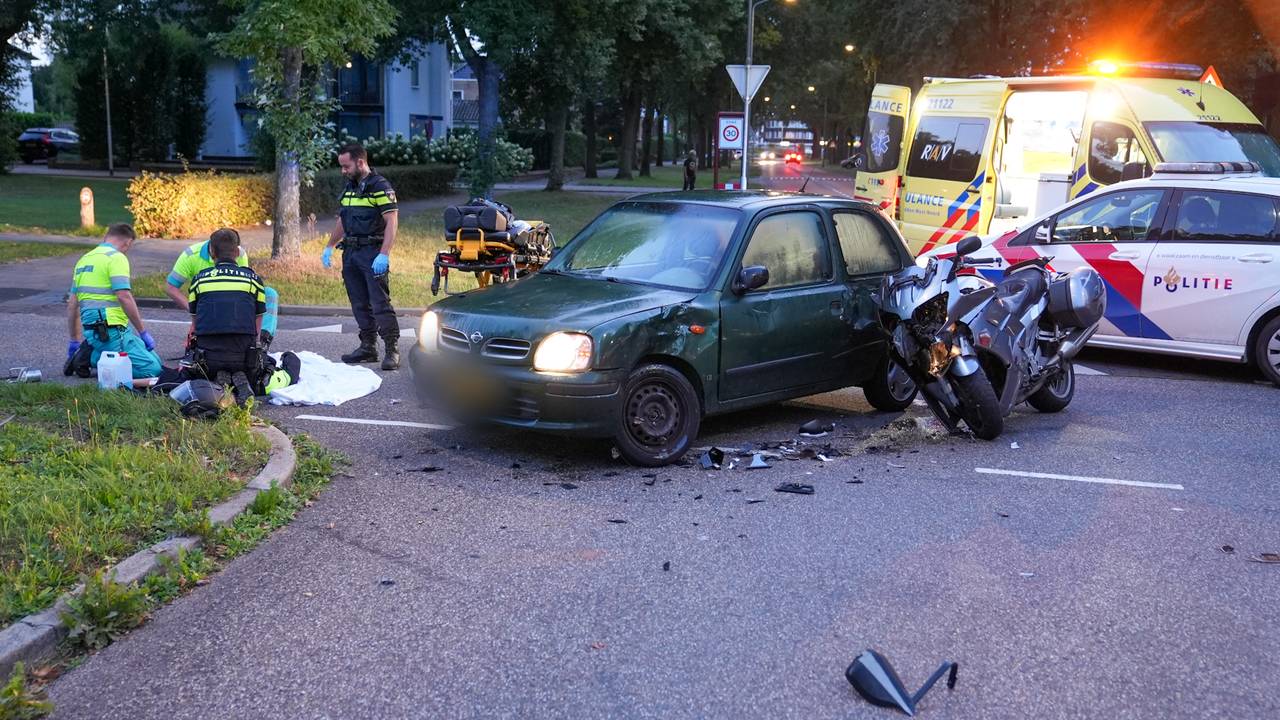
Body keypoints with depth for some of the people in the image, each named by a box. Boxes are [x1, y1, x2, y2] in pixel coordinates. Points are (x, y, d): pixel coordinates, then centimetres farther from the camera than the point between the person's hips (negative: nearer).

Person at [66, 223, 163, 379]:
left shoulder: (84, 259, 20)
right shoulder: (116, 257, -7)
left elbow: (72, 305, 23)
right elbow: (124, 297, -18)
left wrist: (75, 341, 31)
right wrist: (143, 332, -10)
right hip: (112, 331, -9)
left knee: (154, 359, 10)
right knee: (153, 368, -15)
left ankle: (93, 354, 3)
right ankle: (93, 359, -12)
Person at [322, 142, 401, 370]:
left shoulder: (380, 187, -9)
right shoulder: (349, 188, 16)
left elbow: (392, 221, -15)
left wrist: (384, 254, -23)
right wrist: (329, 246, 19)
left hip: (372, 253, -8)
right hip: (350, 253, 8)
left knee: (380, 303, -10)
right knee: (360, 304, 10)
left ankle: (392, 351, -8)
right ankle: (368, 347, 16)